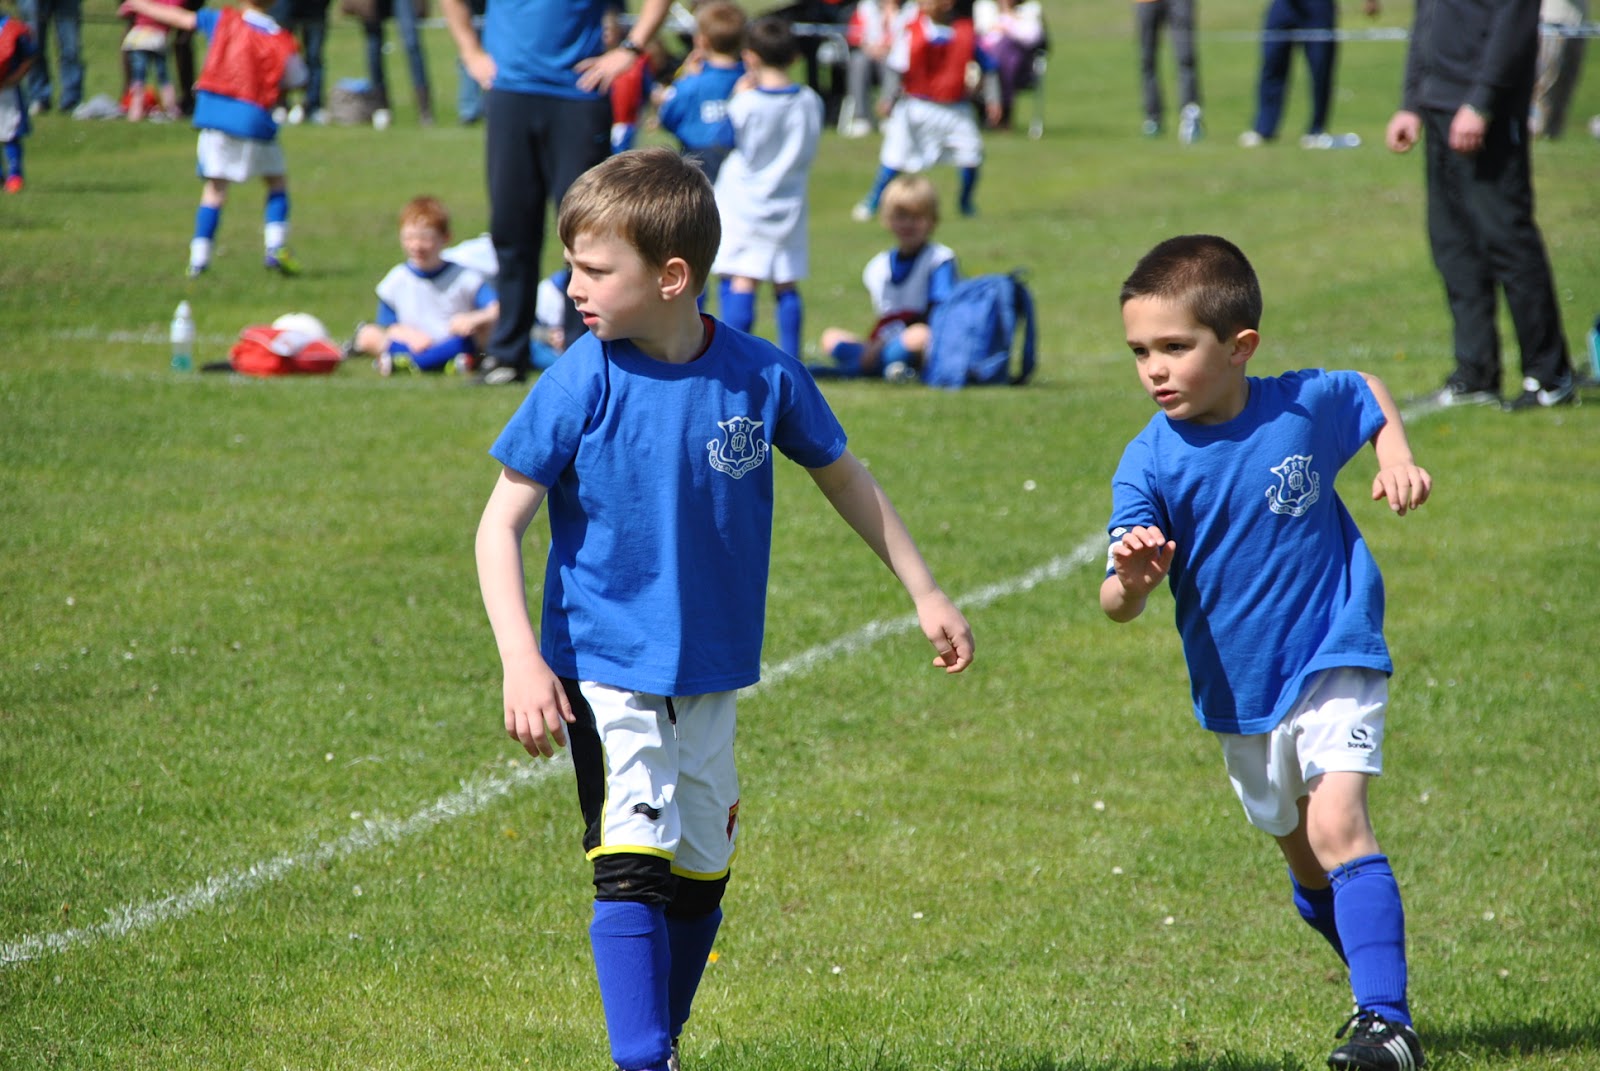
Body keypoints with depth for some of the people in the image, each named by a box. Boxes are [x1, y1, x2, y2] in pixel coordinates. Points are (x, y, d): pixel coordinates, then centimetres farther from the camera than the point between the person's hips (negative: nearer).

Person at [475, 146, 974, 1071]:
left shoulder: (763, 377, -8)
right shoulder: (582, 384, -14)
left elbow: (846, 479, 9)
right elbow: (502, 522, -10)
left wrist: (926, 593, 12)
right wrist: (522, 660, -21)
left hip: (712, 677, 3)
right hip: (606, 671, -3)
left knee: (701, 878, 13)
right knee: (634, 867, -16)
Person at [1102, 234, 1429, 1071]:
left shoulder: (1305, 406, -12)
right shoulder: (1150, 463, -15)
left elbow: (1368, 394, 14)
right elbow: (1118, 604, -24)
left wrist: (1397, 459, -3)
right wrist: (1131, 580, -47)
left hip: (1334, 659, -3)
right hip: (1236, 688, 3)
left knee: (1338, 825, -21)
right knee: (1307, 862, 18)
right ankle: (1379, 982, 43)